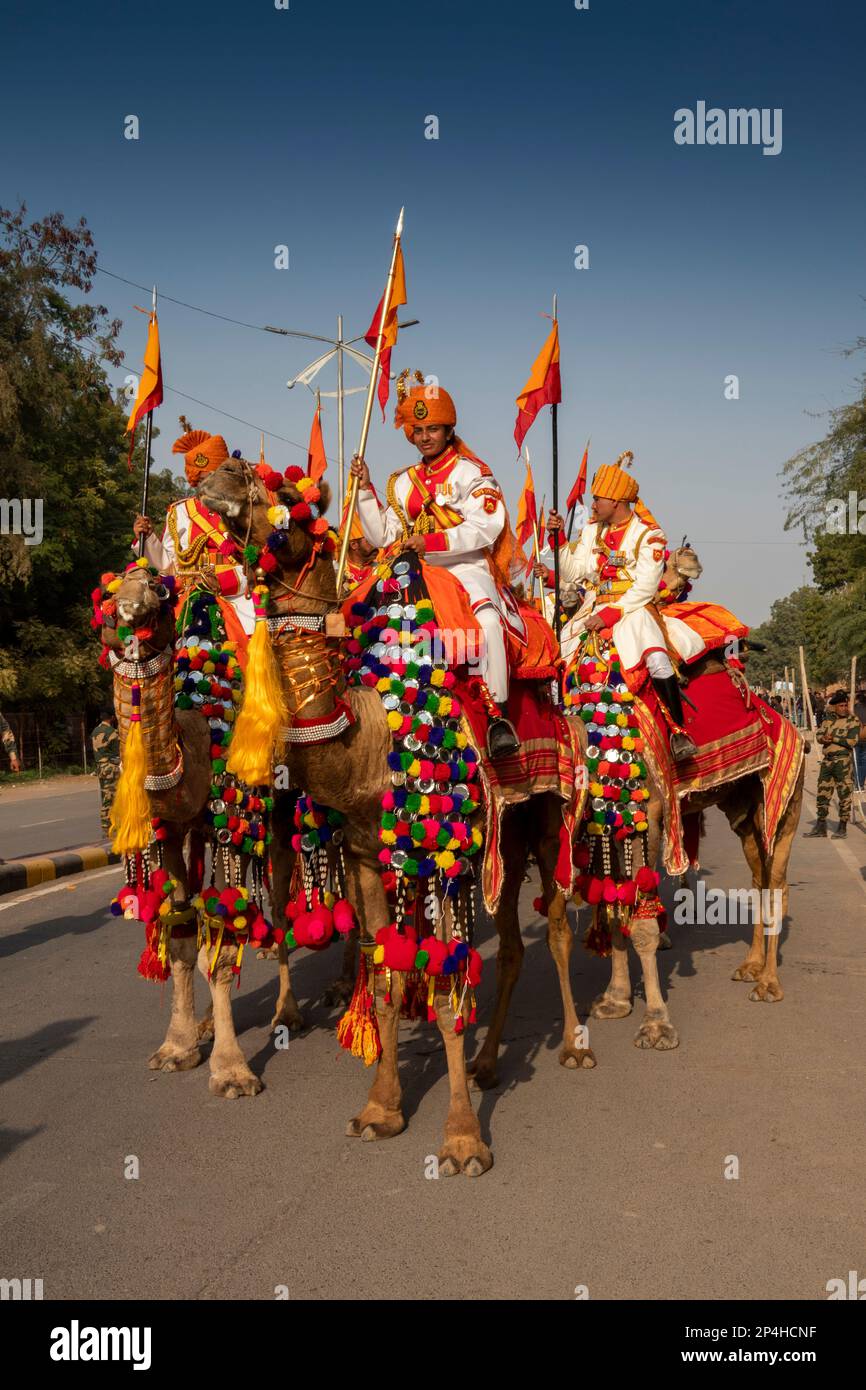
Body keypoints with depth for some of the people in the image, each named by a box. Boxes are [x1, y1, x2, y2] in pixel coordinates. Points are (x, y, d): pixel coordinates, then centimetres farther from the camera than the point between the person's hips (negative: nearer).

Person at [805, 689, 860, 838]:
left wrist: (833, 738, -13)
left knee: (844, 794, -1)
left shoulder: (853, 721, -4)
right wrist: (823, 738, -15)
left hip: (843, 760, -6)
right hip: (827, 760, 6)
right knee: (822, 793, 9)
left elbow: (852, 741, -14)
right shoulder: (829, 719, 13)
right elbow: (818, 735, 8)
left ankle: (842, 827, 8)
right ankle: (820, 826, 18)